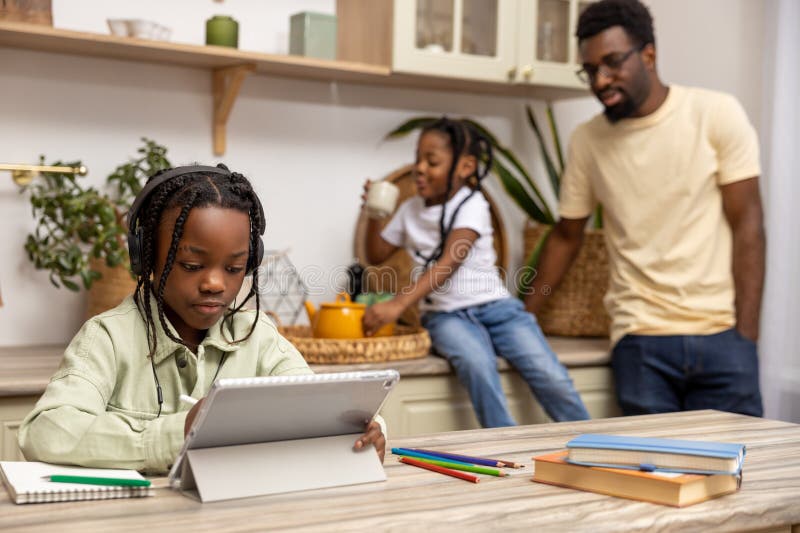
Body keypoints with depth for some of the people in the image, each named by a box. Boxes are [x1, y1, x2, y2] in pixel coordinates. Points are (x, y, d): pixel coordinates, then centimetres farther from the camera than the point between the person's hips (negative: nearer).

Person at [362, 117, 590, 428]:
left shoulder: (472, 205, -7)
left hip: (495, 307, -2)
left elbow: (449, 264, -22)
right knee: (477, 365, -34)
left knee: (552, 378, -20)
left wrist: (397, 305, -33)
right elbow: (377, 256, 20)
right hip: (445, 315, 2)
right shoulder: (410, 210, 10)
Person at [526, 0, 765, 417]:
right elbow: (566, 236, 16)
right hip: (640, 338, 2)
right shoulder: (586, 141, 6)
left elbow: (746, 225, -3)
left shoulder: (717, 114, -1)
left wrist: (746, 336, -8)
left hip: (721, 334, -1)